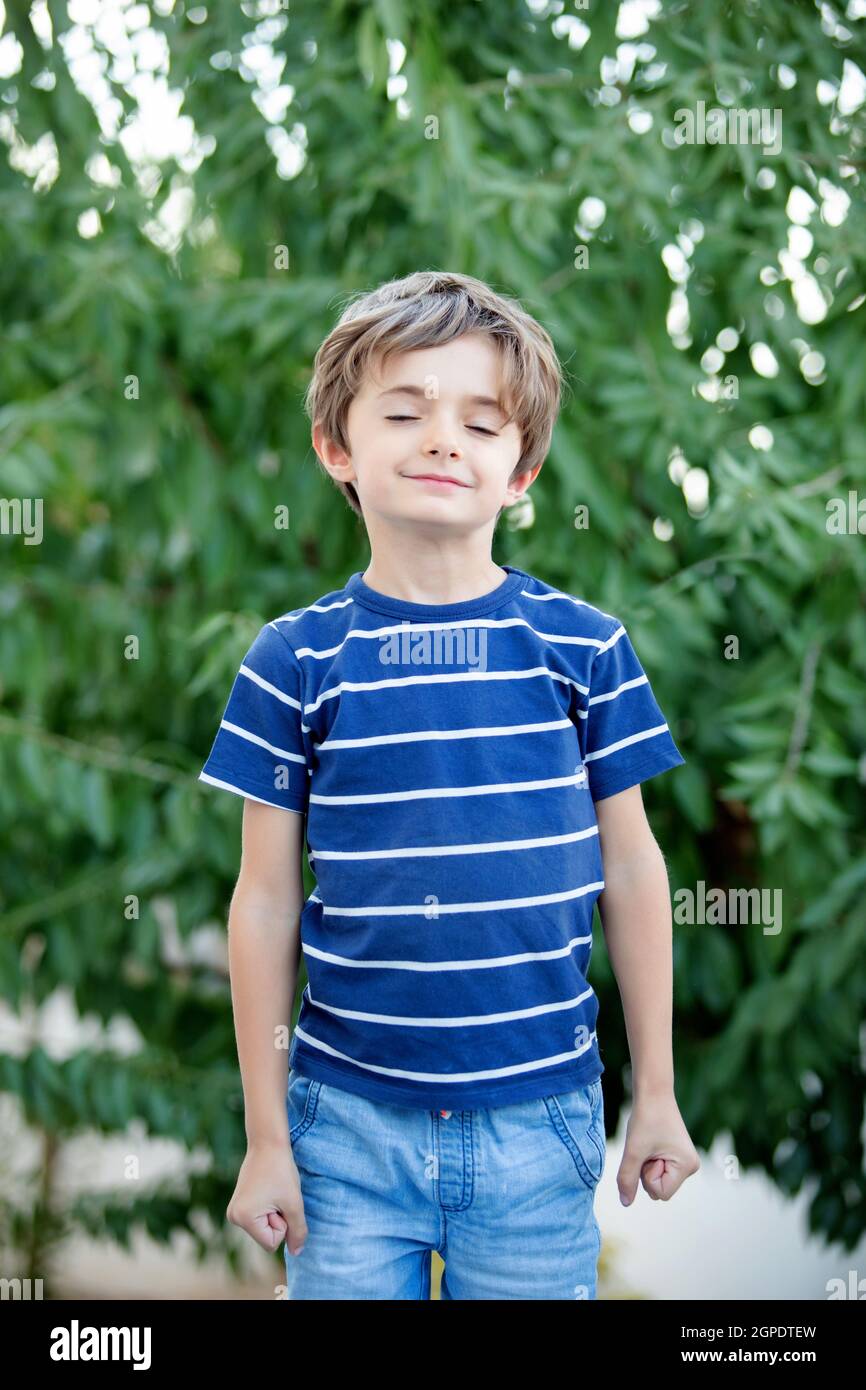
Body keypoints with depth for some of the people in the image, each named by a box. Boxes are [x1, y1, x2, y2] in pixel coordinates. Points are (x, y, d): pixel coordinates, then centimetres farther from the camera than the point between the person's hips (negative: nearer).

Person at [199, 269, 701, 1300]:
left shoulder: (585, 648, -2)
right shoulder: (294, 663, -4)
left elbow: (631, 872, 5)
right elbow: (265, 904, 0)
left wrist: (656, 1094, 8)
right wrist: (266, 1138, 2)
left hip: (539, 1118, 1)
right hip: (350, 1122, 0)